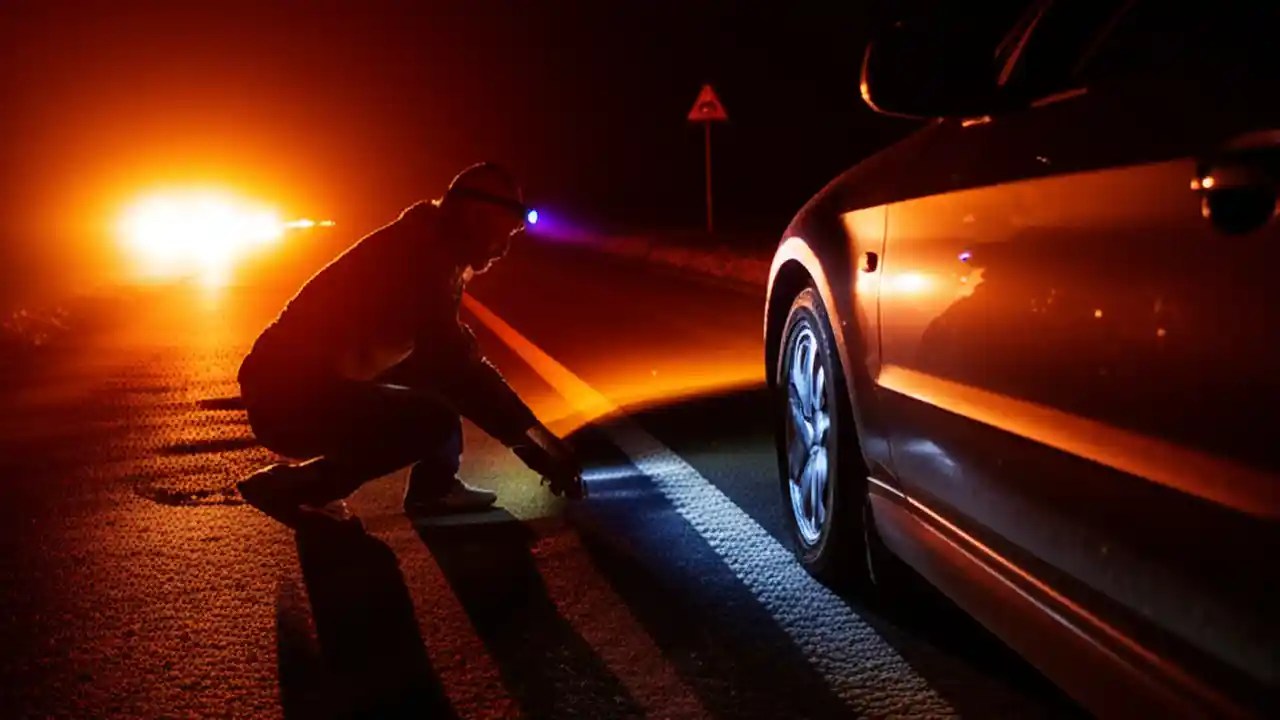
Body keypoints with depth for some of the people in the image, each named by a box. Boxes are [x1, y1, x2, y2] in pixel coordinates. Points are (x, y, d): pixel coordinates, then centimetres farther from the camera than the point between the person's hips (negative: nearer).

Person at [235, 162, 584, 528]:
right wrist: (530, 437, -16)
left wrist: (531, 432, 10)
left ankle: (433, 488, 11)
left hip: (315, 381, 10)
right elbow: (458, 370, -23)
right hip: (290, 399, -10)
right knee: (436, 422, -26)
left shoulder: (426, 248, 11)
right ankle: (287, 484, -12)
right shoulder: (416, 256, -20)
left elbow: (457, 358, 16)